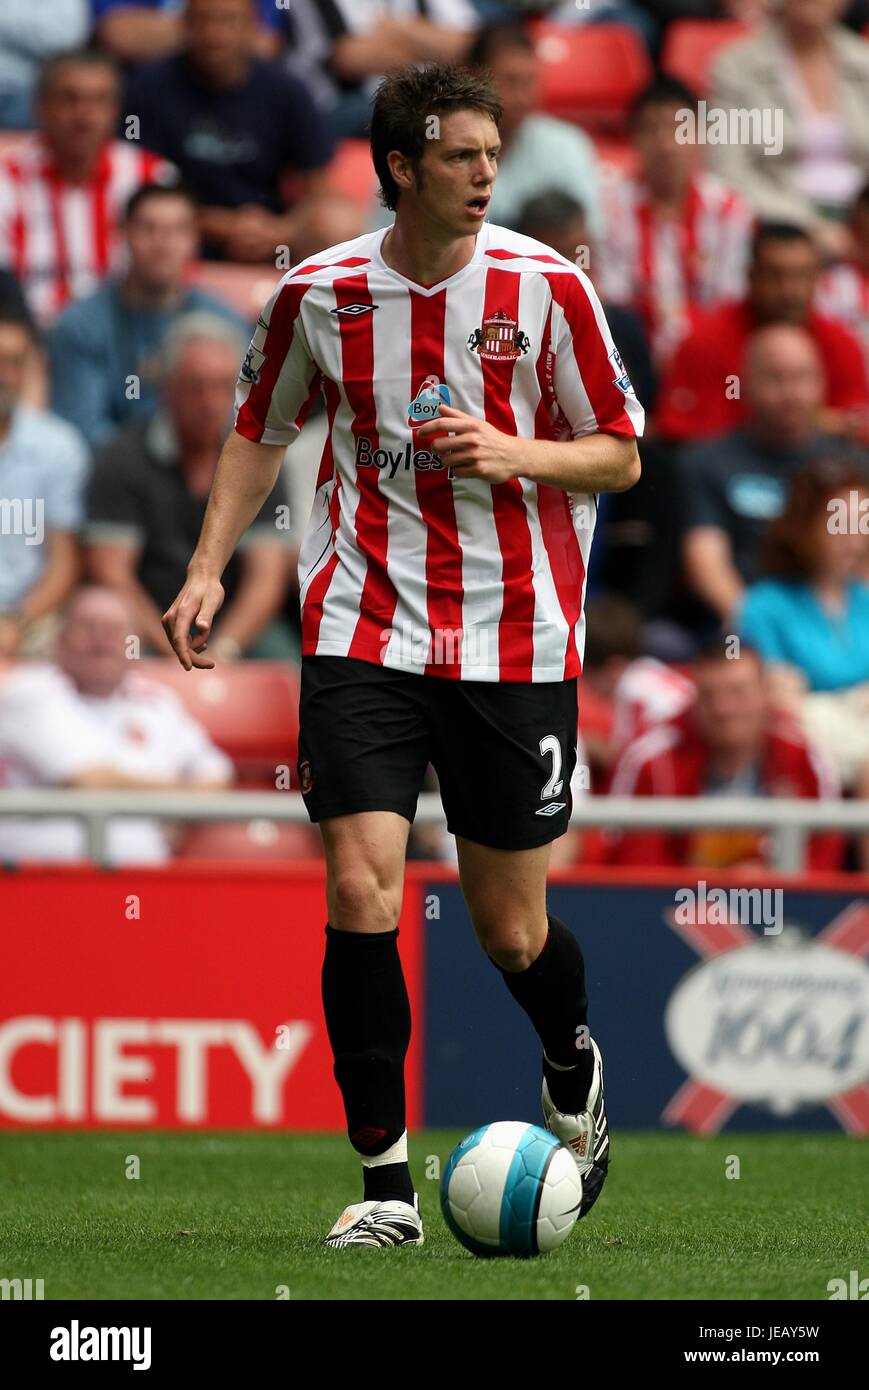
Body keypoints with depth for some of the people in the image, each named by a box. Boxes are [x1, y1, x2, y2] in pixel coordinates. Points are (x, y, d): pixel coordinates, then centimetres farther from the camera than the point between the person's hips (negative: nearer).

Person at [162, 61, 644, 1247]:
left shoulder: (544, 287, -5)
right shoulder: (321, 293, -1)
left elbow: (620, 454, 3)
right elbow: (262, 430, 17)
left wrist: (513, 452, -16)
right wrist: (208, 567, 8)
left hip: (516, 639, -1)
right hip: (364, 629, 1)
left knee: (511, 929, 6)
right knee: (360, 891, -14)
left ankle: (575, 1074, 41)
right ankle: (386, 1182, -5)